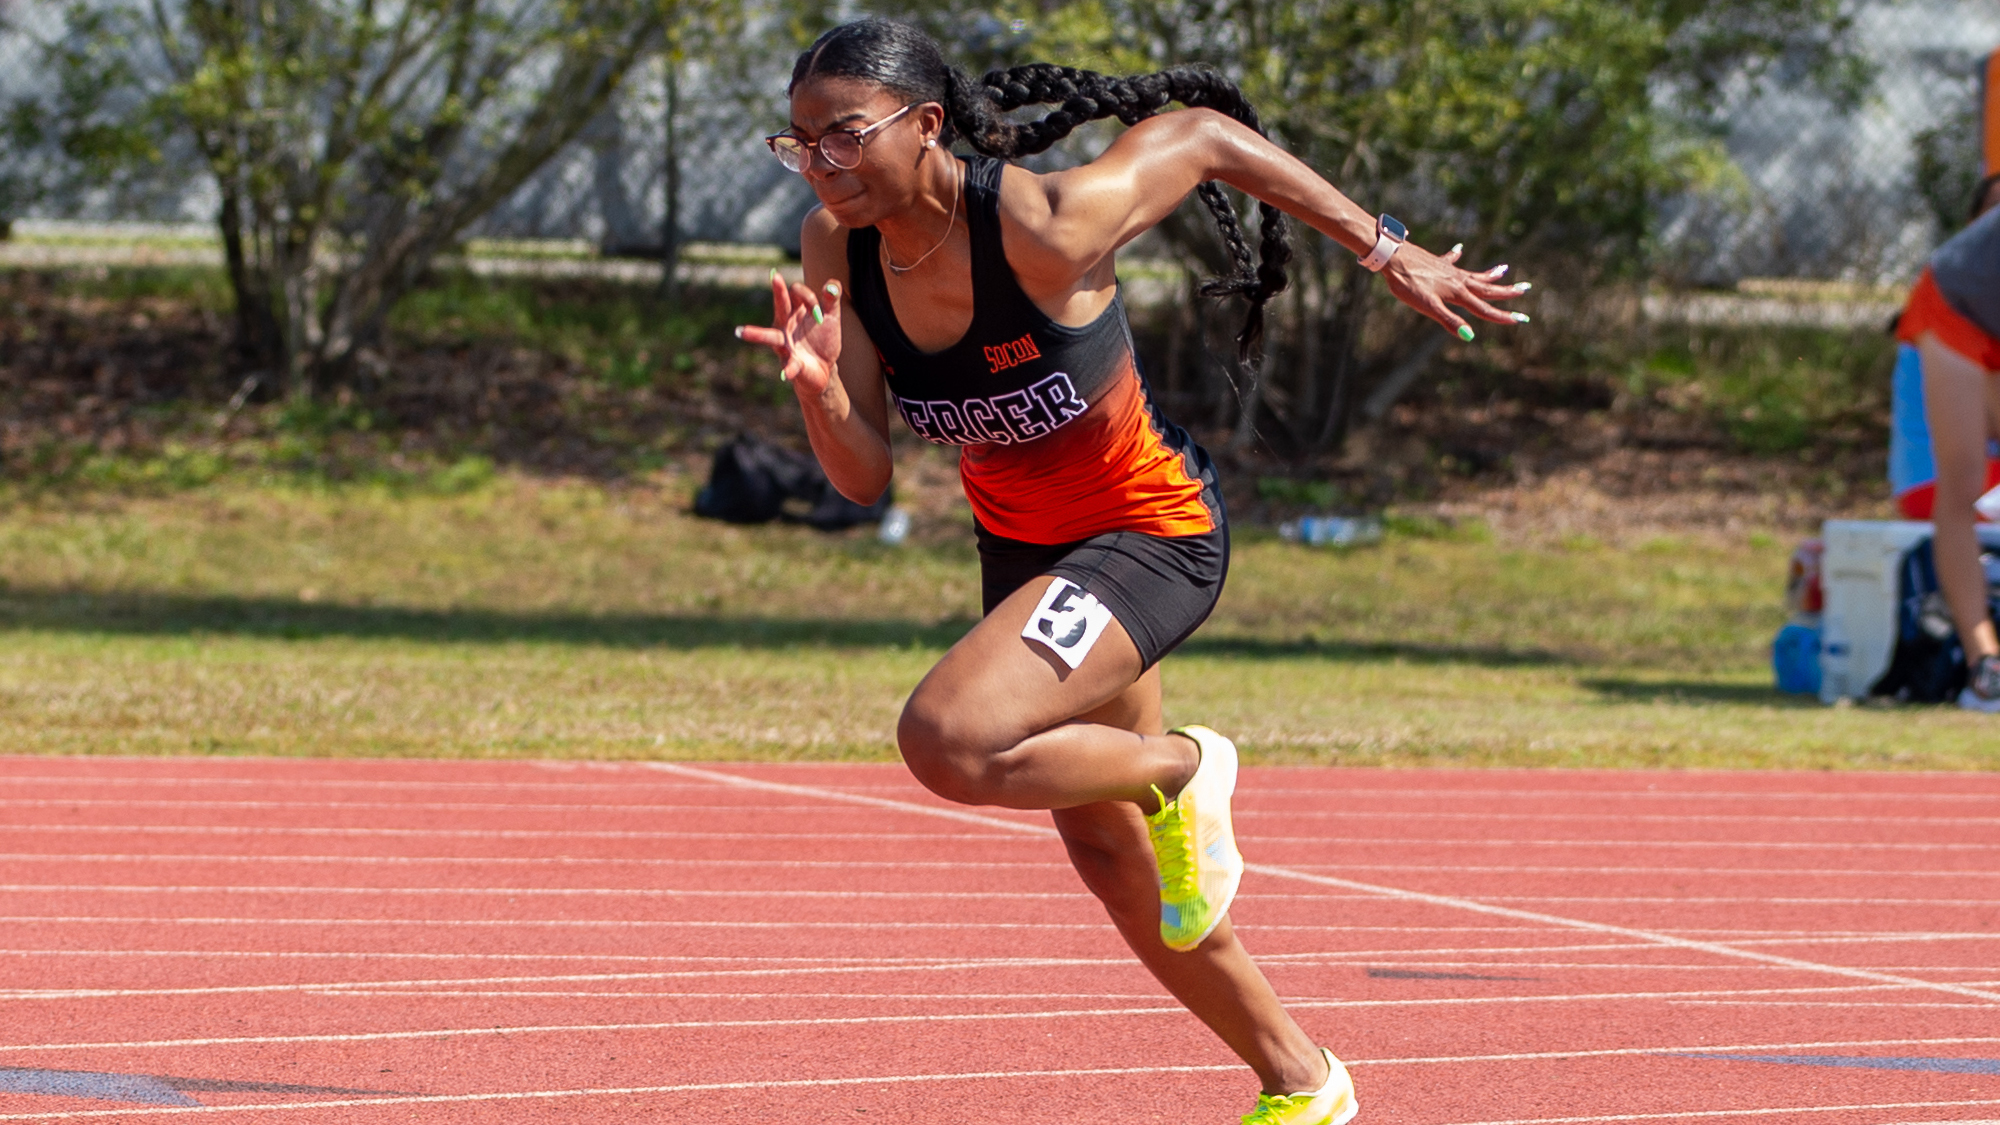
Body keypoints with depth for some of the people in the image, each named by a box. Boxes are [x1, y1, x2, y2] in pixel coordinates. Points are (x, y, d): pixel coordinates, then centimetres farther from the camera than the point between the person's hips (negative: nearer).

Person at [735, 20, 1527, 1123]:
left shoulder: (1044, 228, -31)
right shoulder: (838, 247, -14)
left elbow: (1203, 133, -15)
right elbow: (864, 477, -11)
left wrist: (1386, 251, -6)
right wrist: (819, 387, -33)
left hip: (1150, 535, -7)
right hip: (1018, 541, 7)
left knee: (949, 741, -30)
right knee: (1106, 851, 19)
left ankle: (1179, 768, -1)